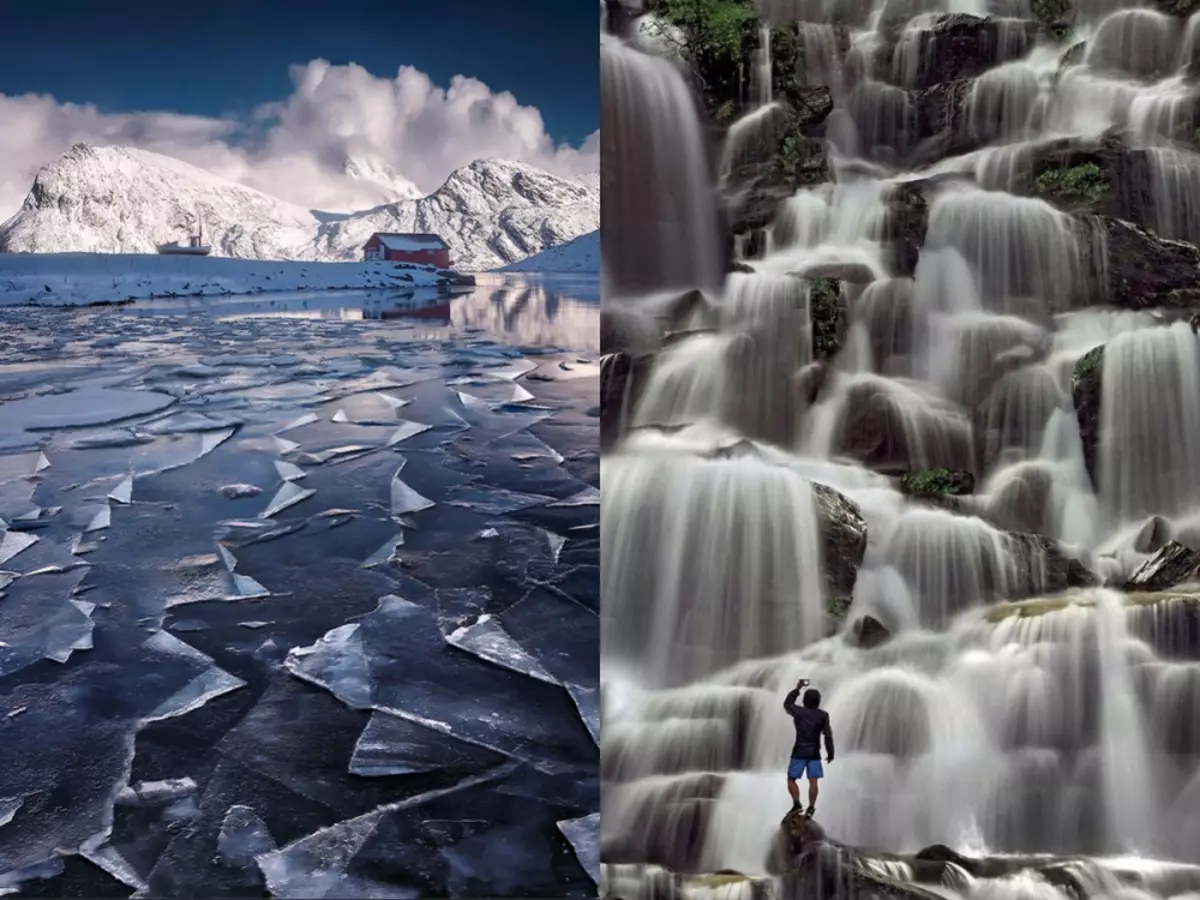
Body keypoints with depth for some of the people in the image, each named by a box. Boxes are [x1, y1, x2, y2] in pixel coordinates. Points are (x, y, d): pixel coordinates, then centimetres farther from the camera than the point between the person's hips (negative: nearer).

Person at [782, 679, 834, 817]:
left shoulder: (799, 711, -4)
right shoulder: (823, 715, -2)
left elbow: (787, 704, 17)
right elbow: (828, 735, -4)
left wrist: (797, 688, 21)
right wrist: (830, 753, 3)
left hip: (799, 753, -1)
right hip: (814, 753, 1)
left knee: (791, 780, 7)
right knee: (813, 781, 2)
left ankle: (796, 804, -9)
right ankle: (811, 808, -7)